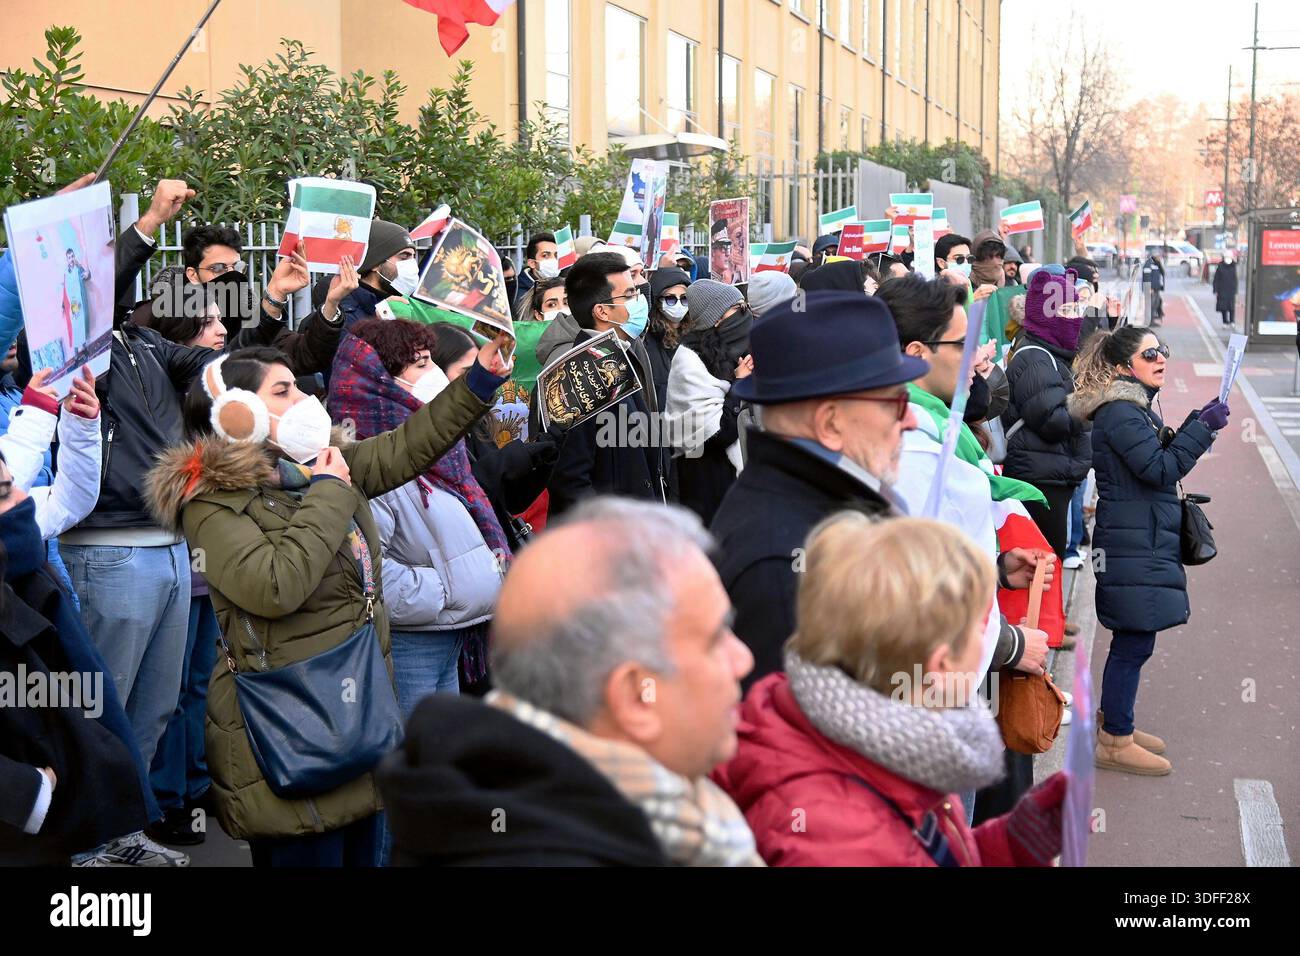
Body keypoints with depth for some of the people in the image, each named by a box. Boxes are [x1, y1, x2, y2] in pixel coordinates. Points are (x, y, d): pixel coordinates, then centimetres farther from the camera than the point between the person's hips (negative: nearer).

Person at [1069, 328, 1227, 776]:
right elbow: (1160, 469, -21)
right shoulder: (1118, 412, -17)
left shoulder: (1133, 406, 16)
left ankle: (1112, 722, 27)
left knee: (1130, 640, 17)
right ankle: (1115, 743, 2)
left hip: (1145, 541, 11)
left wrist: (1197, 424, 7)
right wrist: (1202, 427, -17)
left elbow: (1162, 456, 19)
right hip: (1133, 545, -11)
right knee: (1134, 641, -6)